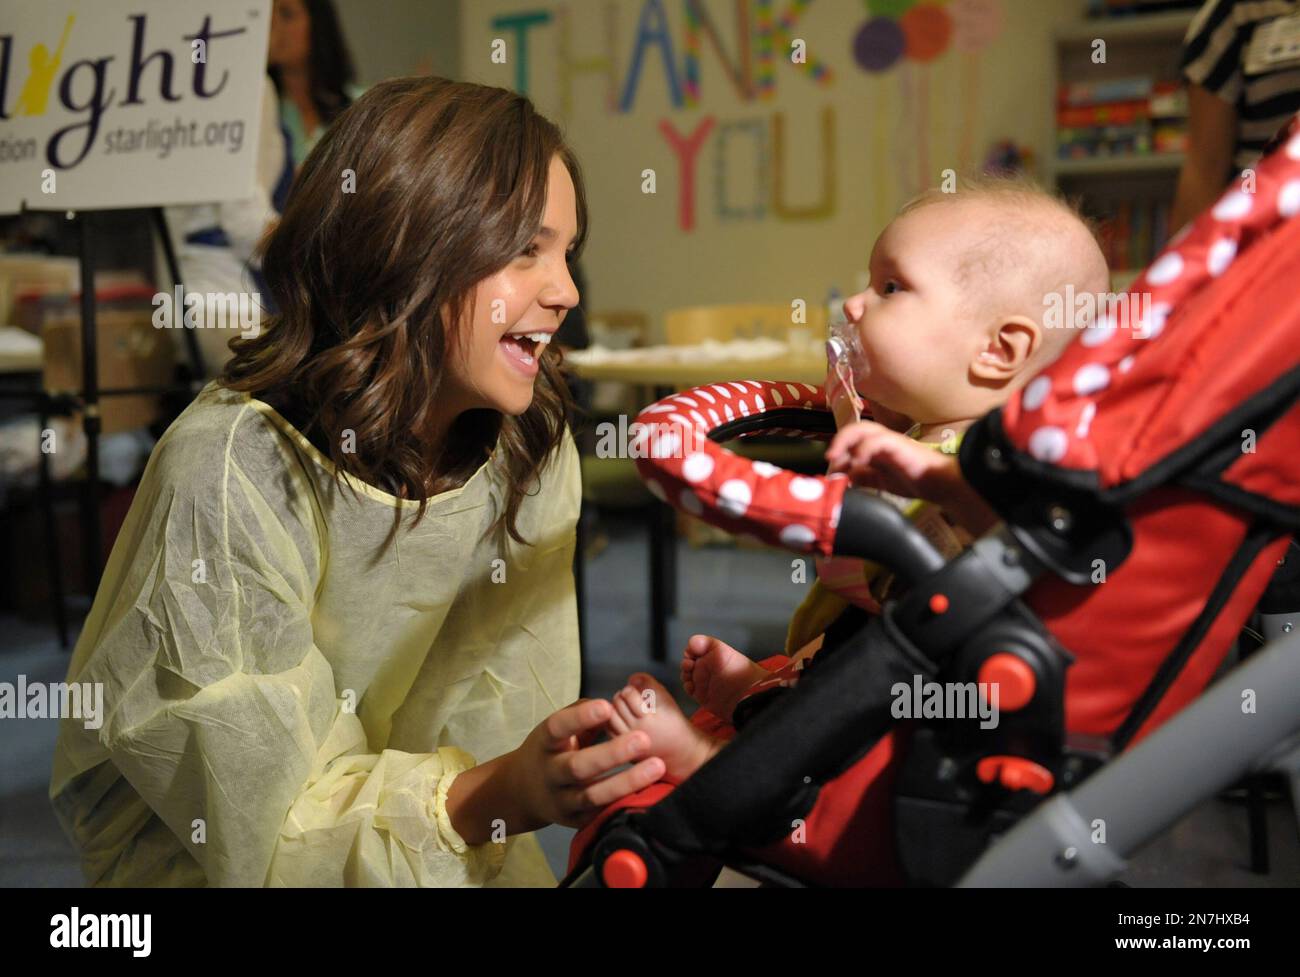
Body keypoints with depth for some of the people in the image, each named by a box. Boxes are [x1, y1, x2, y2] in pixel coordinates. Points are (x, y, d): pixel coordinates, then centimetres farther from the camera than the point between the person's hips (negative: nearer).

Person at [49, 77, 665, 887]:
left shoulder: (534, 456, -6)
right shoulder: (231, 478, -23)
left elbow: (502, 724, -3)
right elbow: (259, 824, -20)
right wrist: (491, 797, -32)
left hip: (458, 857, 5)